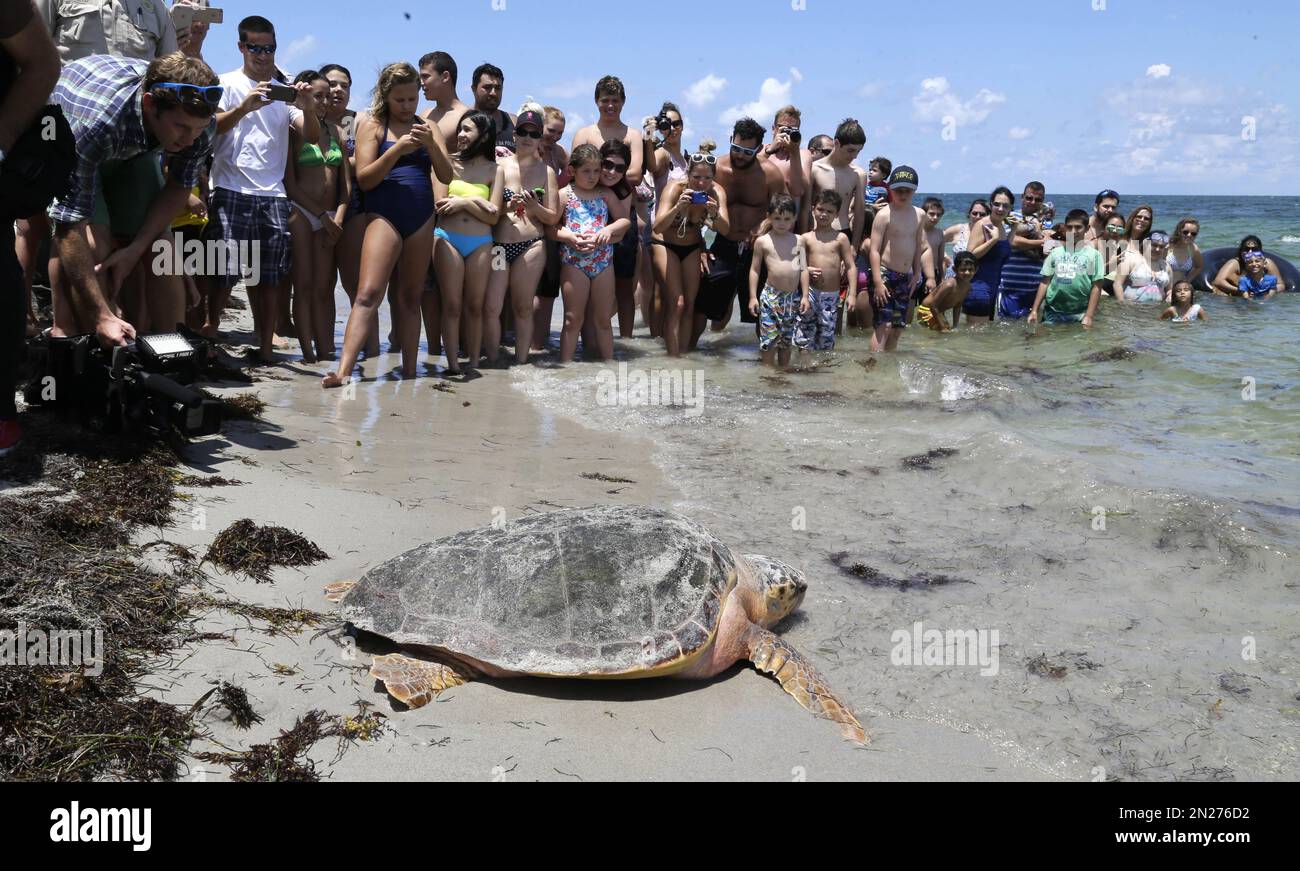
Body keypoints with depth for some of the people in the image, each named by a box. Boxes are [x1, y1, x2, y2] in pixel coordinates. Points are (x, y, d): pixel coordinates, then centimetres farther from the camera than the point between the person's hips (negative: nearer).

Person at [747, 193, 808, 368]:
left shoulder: (798, 241, 7)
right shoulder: (762, 241, 0)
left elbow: (803, 269, 8)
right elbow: (754, 270, 2)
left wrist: (805, 296, 3)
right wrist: (753, 297, -3)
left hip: (793, 297, 3)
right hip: (771, 296, -3)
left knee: (786, 340, 12)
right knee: (768, 341, -3)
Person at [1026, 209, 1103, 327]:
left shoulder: (1093, 254, -2)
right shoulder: (1056, 252, 6)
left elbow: (1096, 287, -3)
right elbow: (1045, 282, 7)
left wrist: (1088, 316, -9)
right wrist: (1034, 310, 2)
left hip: (1079, 315, -2)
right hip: (1052, 313, 2)